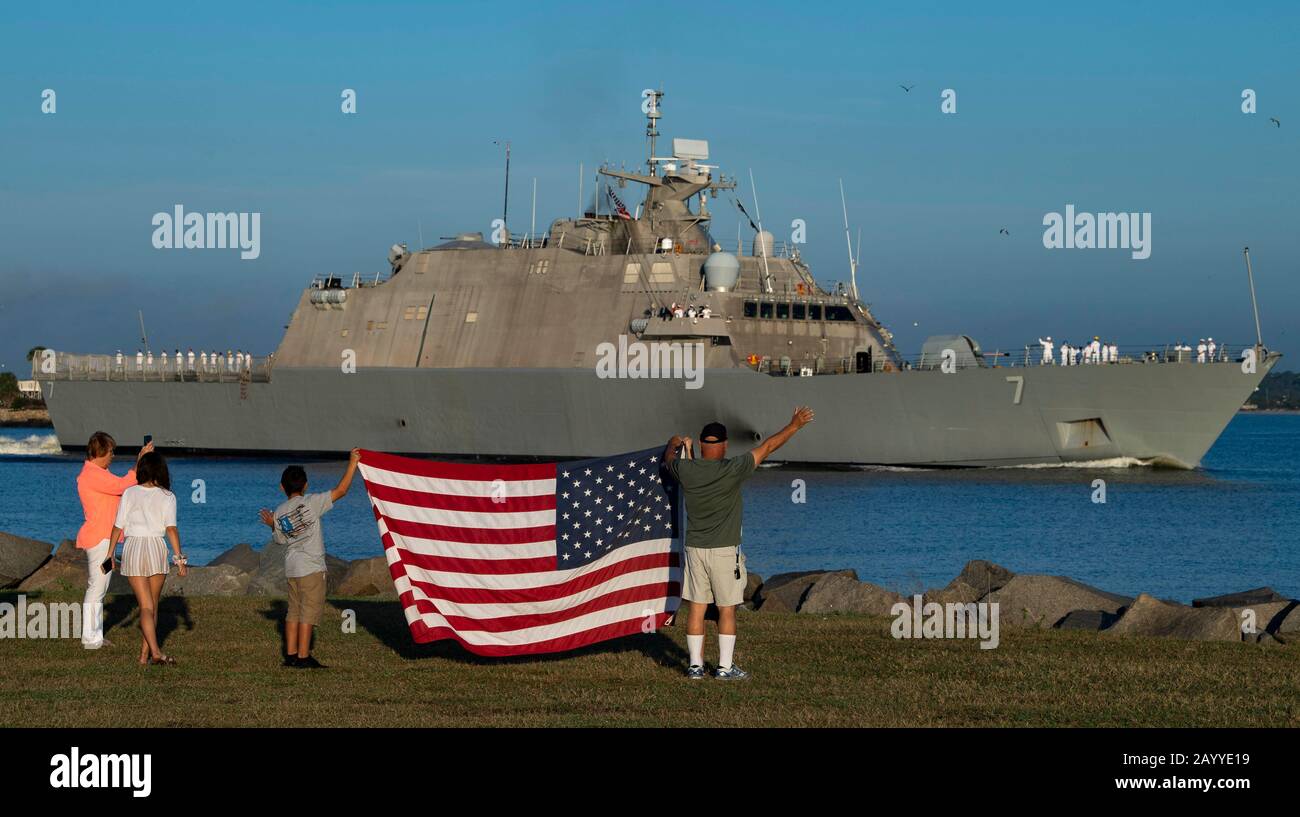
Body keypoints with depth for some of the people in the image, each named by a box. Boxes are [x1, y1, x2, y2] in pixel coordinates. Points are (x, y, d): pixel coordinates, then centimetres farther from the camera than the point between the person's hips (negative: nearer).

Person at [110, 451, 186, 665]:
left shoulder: (130, 493, 2)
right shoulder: (167, 497, -1)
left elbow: (118, 526, 2)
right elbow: (171, 528, -9)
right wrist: (179, 557, -9)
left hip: (133, 546, 0)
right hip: (156, 547, 0)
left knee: (146, 606, -2)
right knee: (153, 605, 15)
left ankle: (154, 651, -19)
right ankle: (145, 653, 15)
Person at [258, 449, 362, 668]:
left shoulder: (279, 513, 6)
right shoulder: (310, 502, -10)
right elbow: (340, 491, -13)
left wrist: (272, 525, 31)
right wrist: (352, 464, -8)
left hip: (291, 568, 6)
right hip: (311, 567, -6)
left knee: (294, 610, 14)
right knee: (309, 611, -4)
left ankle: (291, 654, 15)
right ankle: (303, 657, -6)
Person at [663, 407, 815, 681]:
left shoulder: (686, 470, -3)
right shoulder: (732, 470, -13)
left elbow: (668, 458, 22)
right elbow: (767, 447, -4)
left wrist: (675, 443, 44)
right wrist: (794, 425, 7)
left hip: (694, 548, 4)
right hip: (725, 551, -4)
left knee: (696, 607, 7)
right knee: (727, 609, 3)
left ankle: (696, 665, 9)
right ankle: (725, 667, 4)